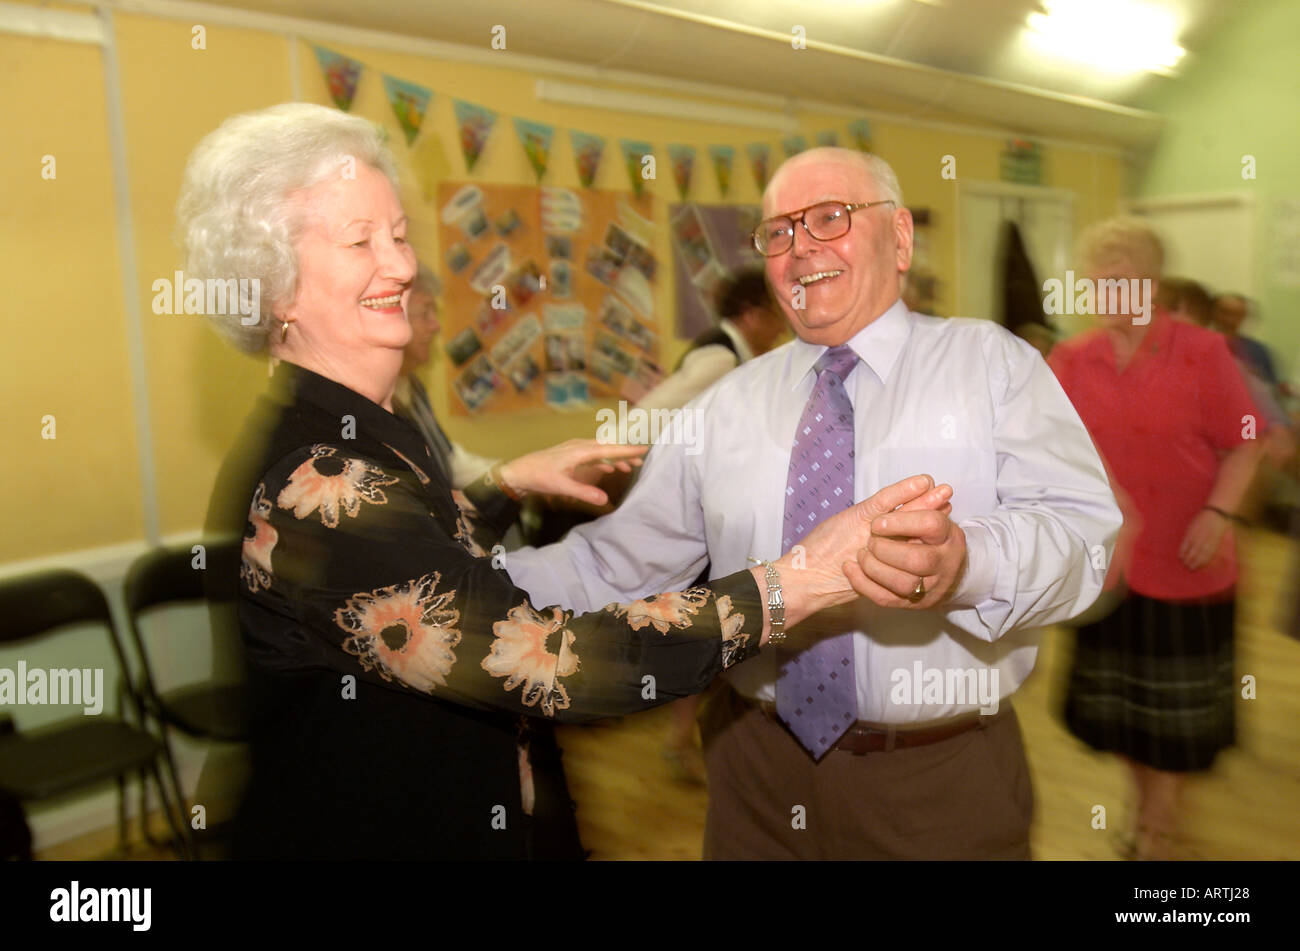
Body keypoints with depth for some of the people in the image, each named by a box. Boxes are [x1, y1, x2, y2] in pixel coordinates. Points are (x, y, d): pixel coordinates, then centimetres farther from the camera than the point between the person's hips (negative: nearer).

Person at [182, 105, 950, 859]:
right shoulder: (314, 482, -30)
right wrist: (799, 582, -39)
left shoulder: (356, 432, 1)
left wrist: (511, 484, 8)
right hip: (377, 837, -9)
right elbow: (537, 661, -37)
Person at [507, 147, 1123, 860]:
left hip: (945, 782, -2)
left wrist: (965, 563, -36)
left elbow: (1082, 533, -15)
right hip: (759, 773, 3)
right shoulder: (725, 407, 6)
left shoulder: (993, 363, -2)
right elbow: (618, 563, 4)